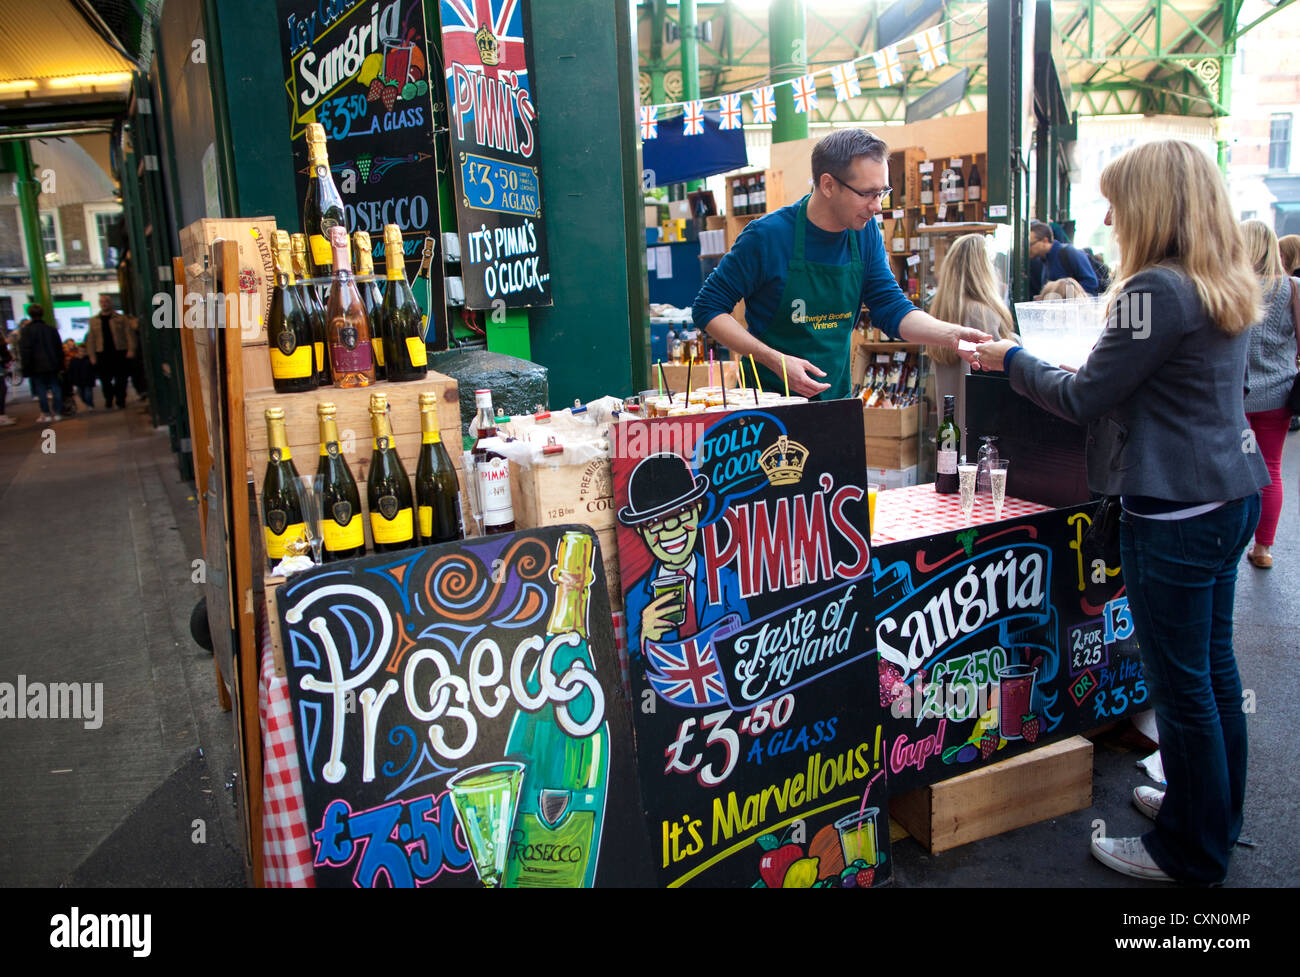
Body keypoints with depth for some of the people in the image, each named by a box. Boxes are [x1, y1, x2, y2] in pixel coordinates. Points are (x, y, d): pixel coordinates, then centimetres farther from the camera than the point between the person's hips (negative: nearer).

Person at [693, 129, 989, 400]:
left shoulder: (865, 233, 1)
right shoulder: (767, 235, -16)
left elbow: (892, 310, 2)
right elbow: (708, 307, -11)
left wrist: (951, 335, -16)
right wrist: (775, 360, -20)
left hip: (837, 398, 5)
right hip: (770, 398, -5)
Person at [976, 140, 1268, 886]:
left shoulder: (1158, 290, -19)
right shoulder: (1229, 287, 10)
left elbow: (1084, 399, -14)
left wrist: (1012, 359, 1)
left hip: (1175, 511, -9)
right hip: (1229, 494, 10)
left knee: (1182, 684, 3)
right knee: (1214, 666, 20)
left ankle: (1191, 855, 19)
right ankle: (1215, 816, 37)